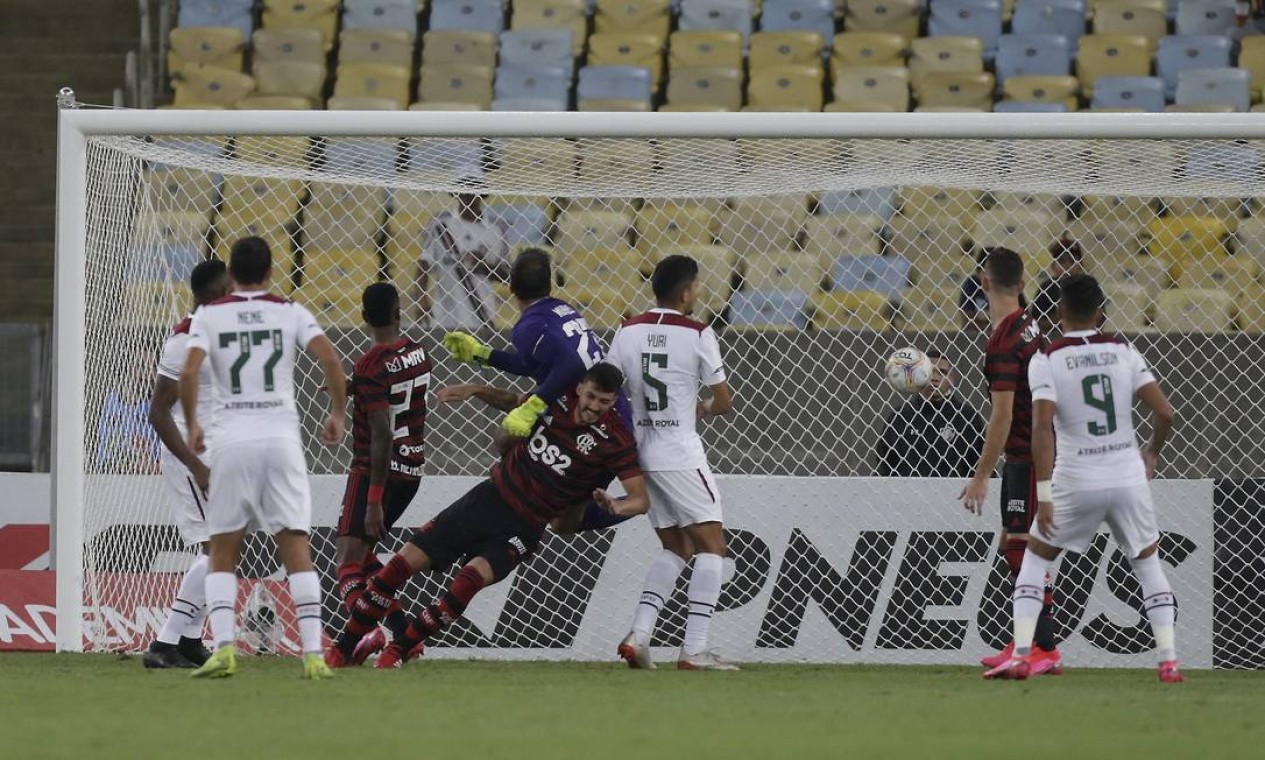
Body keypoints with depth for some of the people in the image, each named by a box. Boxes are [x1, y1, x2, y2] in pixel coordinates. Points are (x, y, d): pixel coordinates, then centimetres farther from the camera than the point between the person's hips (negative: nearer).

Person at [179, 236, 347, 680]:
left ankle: (223, 647, -8)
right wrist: (338, 414, 9)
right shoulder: (290, 313, 7)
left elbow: (189, 372, -8)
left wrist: (192, 426, 6)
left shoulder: (209, 316, 5)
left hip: (232, 440, 0)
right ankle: (313, 654, -8)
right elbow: (330, 360, -5)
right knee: (297, 551, 1)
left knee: (223, 555, 8)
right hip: (282, 437, 0)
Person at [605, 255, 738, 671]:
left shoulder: (628, 332, 6)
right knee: (711, 545, 0)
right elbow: (725, 402, -4)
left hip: (641, 451, 7)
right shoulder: (697, 335, -9)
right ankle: (694, 649, -9)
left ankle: (638, 636, 6)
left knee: (674, 547, 18)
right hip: (681, 456, -7)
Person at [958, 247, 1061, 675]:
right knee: (1012, 545, 14)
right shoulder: (1028, 327, 11)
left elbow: (1002, 416, -21)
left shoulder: (1004, 342, -18)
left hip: (1029, 458, -10)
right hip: (1031, 453, 10)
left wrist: (980, 477, -18)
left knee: (1025, 549, -11)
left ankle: (1046, 651, -13)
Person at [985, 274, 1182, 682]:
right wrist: (1153, 453, 19)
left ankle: (1020, 656, 4)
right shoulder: (1122, 351, 2)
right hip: (1128, 478, 2)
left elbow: (1042, 426, -16)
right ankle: (1169, 661, 9)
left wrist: (1044, 494, -15)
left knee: (1035, 559, 16)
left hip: (1076, 482, -2)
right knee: (1148, 564, 19)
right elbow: (1164, 412, -2)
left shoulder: (1046, 360, -6)